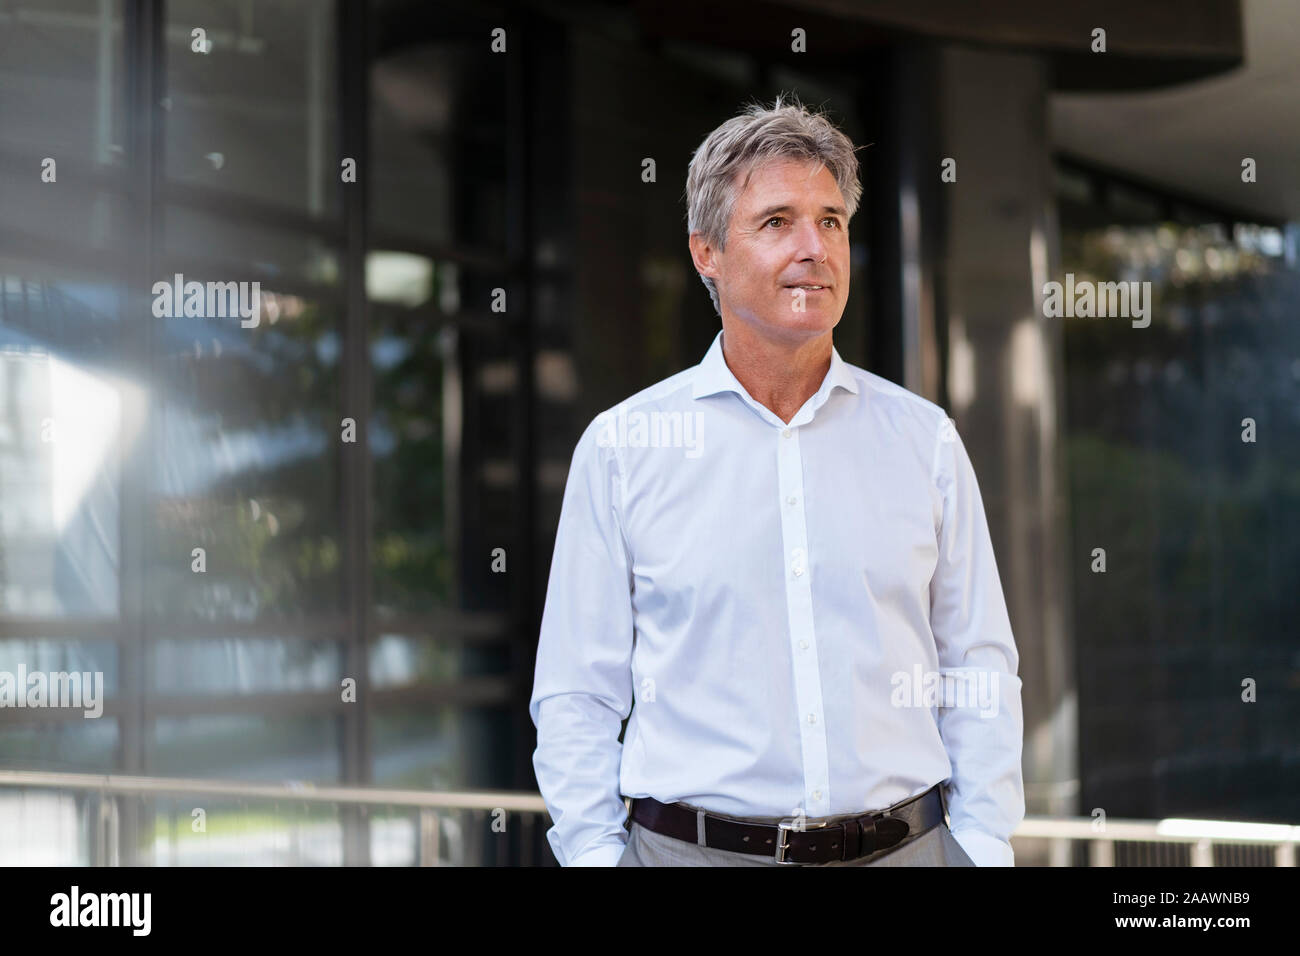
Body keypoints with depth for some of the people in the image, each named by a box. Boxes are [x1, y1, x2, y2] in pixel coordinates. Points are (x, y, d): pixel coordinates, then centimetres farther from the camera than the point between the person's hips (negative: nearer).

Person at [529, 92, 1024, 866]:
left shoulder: (925, 439, 4)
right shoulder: (621, 446, -1)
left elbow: (982, 674, 7)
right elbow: (577, 695, 1)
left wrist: (986, 847, 0)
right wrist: (597, 853, -7)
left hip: (905, 844, 2)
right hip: (692, 846, -1)